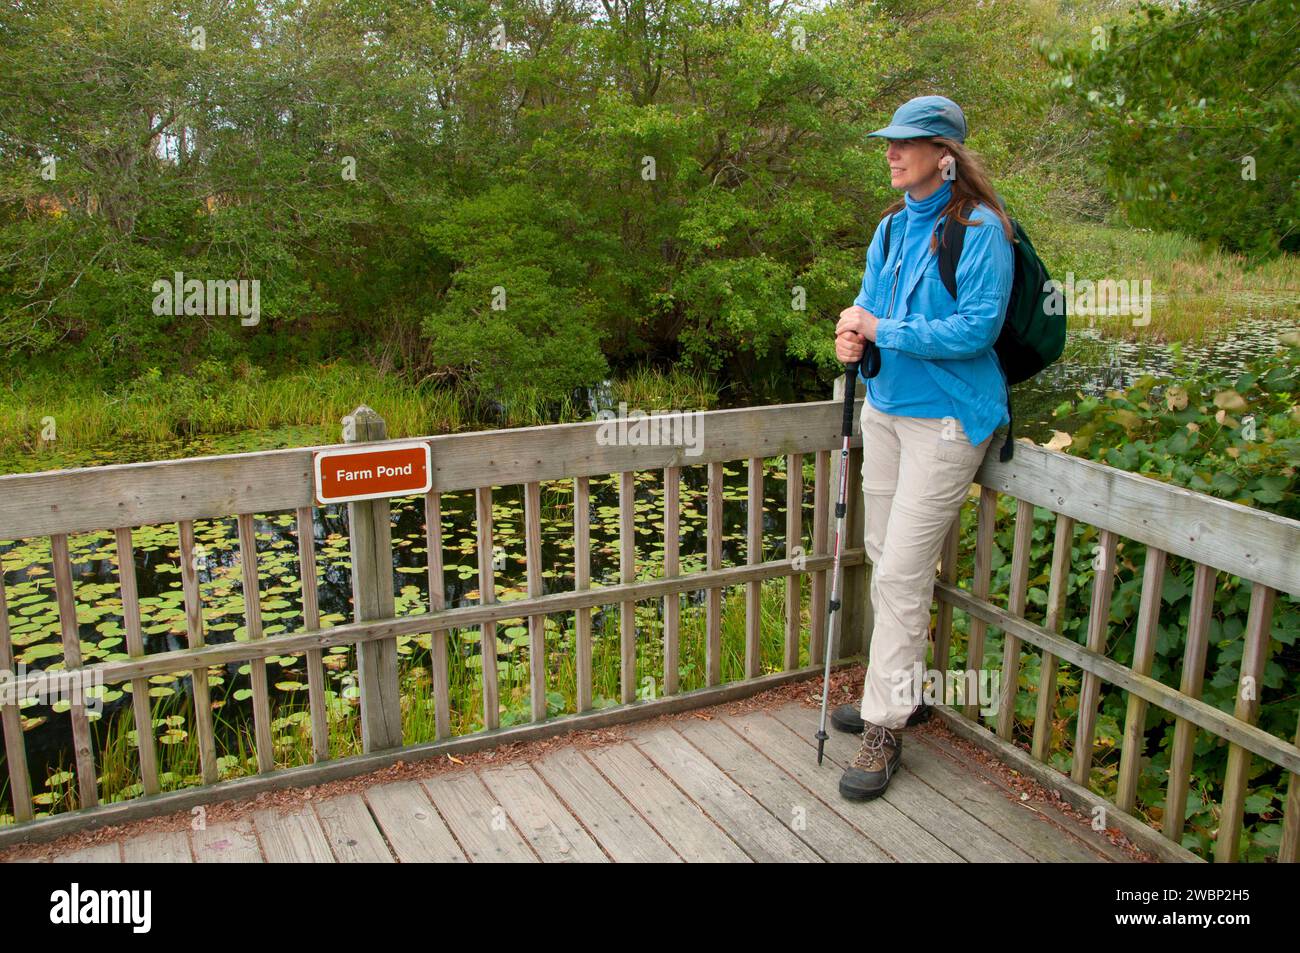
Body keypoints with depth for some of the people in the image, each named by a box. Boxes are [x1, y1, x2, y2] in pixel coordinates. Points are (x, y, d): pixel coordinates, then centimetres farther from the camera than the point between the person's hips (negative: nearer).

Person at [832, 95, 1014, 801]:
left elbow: (977, 327, -18)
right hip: (886, 405, 8)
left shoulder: (980, 229, -12)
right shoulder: (892, 227, 11)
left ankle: (886, 728, 4)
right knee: (885, 559, 14)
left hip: (946, 417, -8)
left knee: (903, 571, -7)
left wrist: (884, 331, -19)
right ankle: (898, 691, 31)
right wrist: (854, 337, -7)